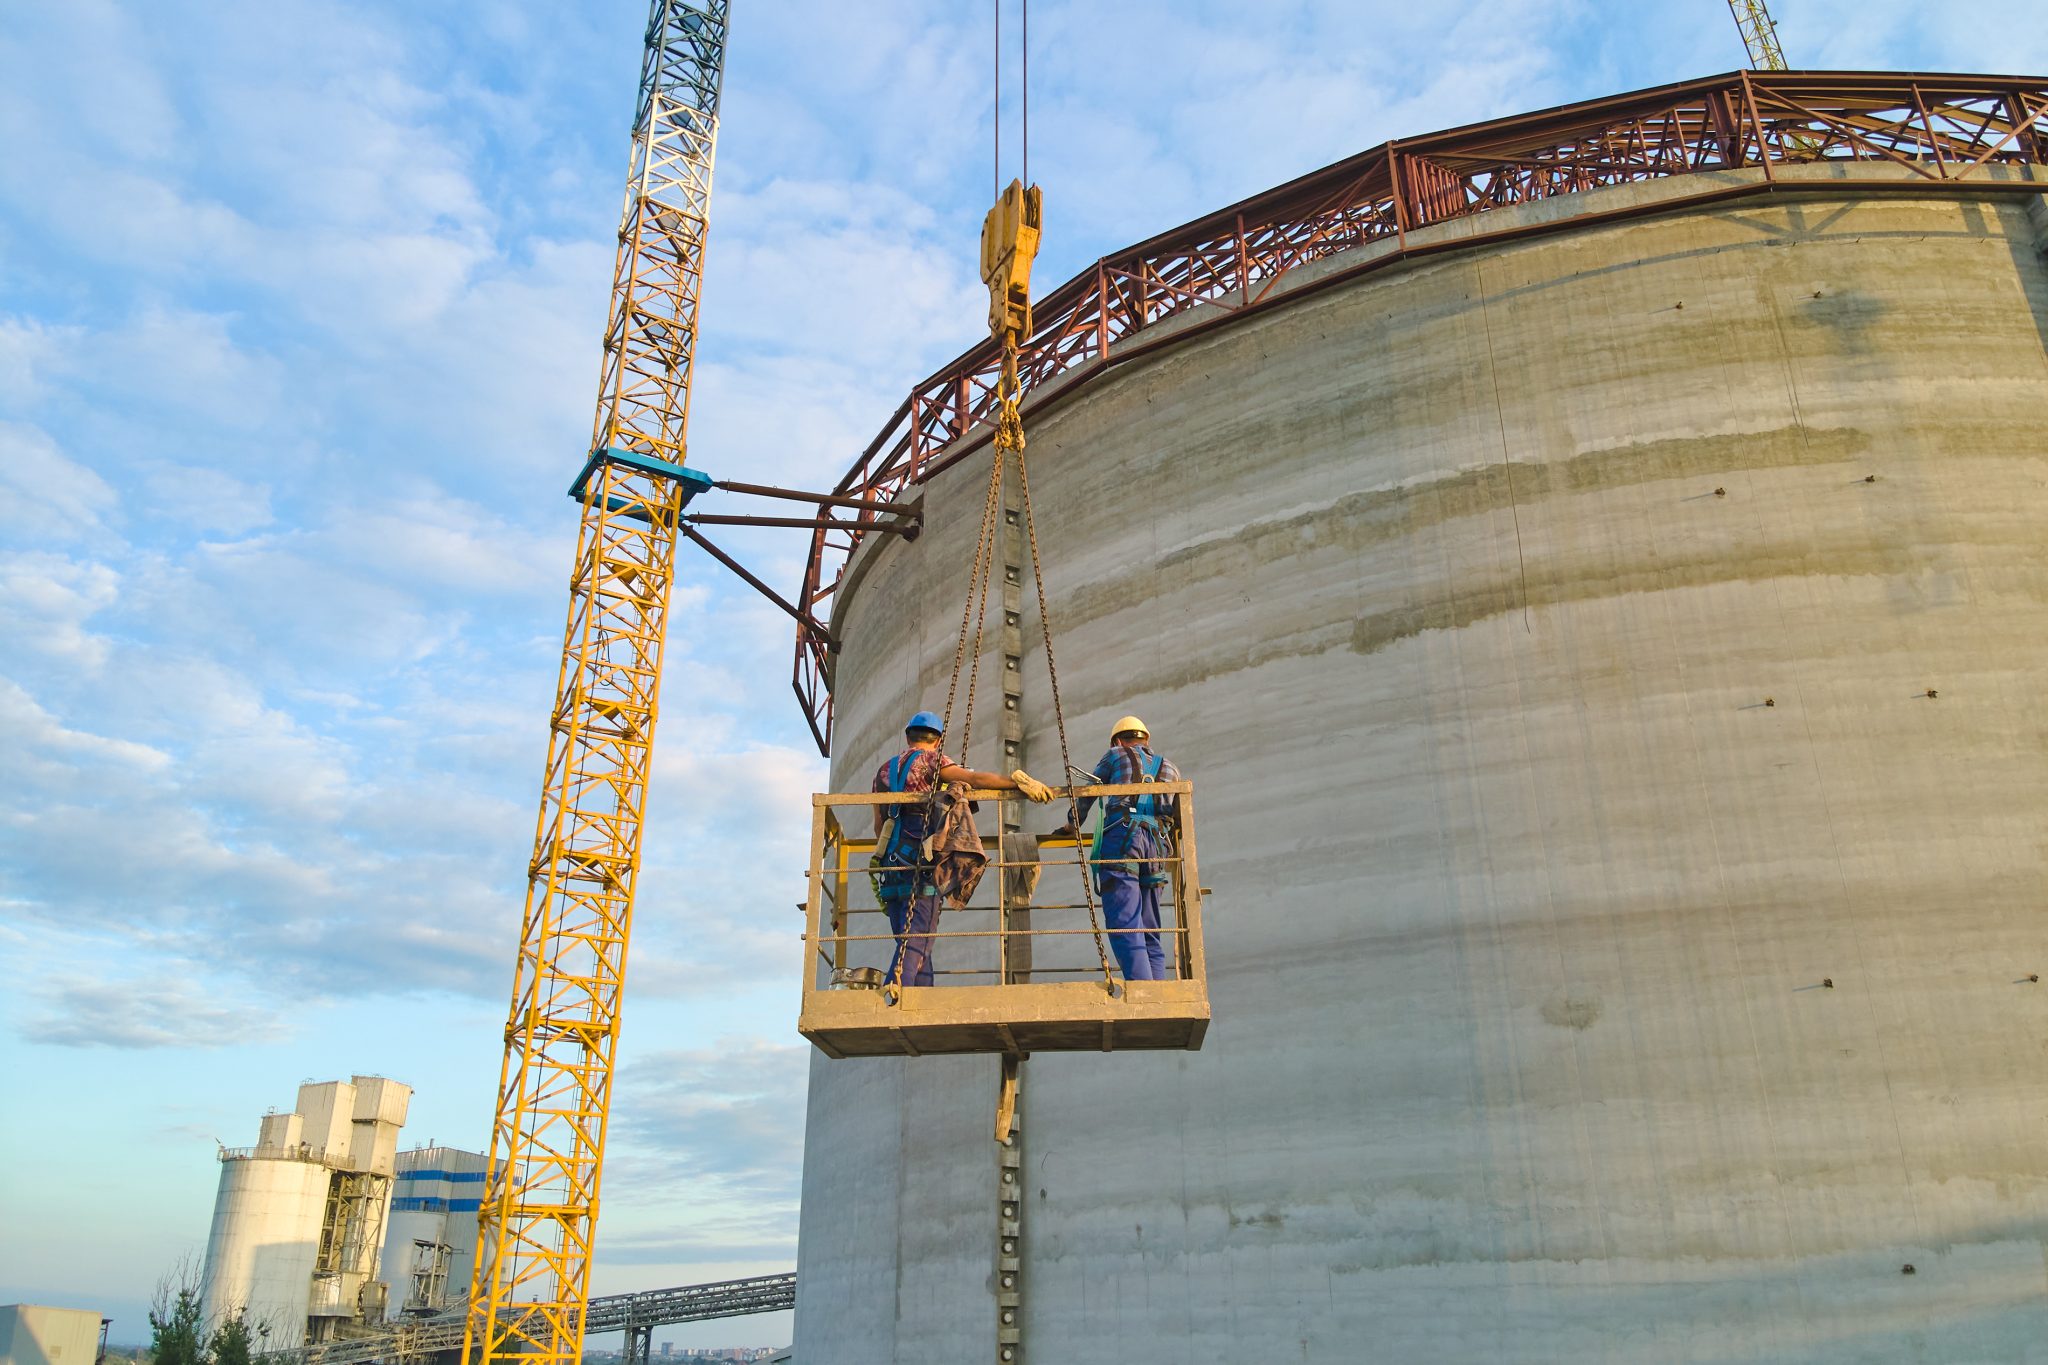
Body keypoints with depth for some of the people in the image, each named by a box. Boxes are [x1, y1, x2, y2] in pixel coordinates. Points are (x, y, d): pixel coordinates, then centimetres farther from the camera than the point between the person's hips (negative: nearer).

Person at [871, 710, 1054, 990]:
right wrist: (1020, 782, -12)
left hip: (891, 863, 6)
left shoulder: (884, 770, 20)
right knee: (915, 944, -10)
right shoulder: (929, 760, 2)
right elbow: (975, 779, -11)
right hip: (920, 864, -6)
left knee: (908, 943, 10)